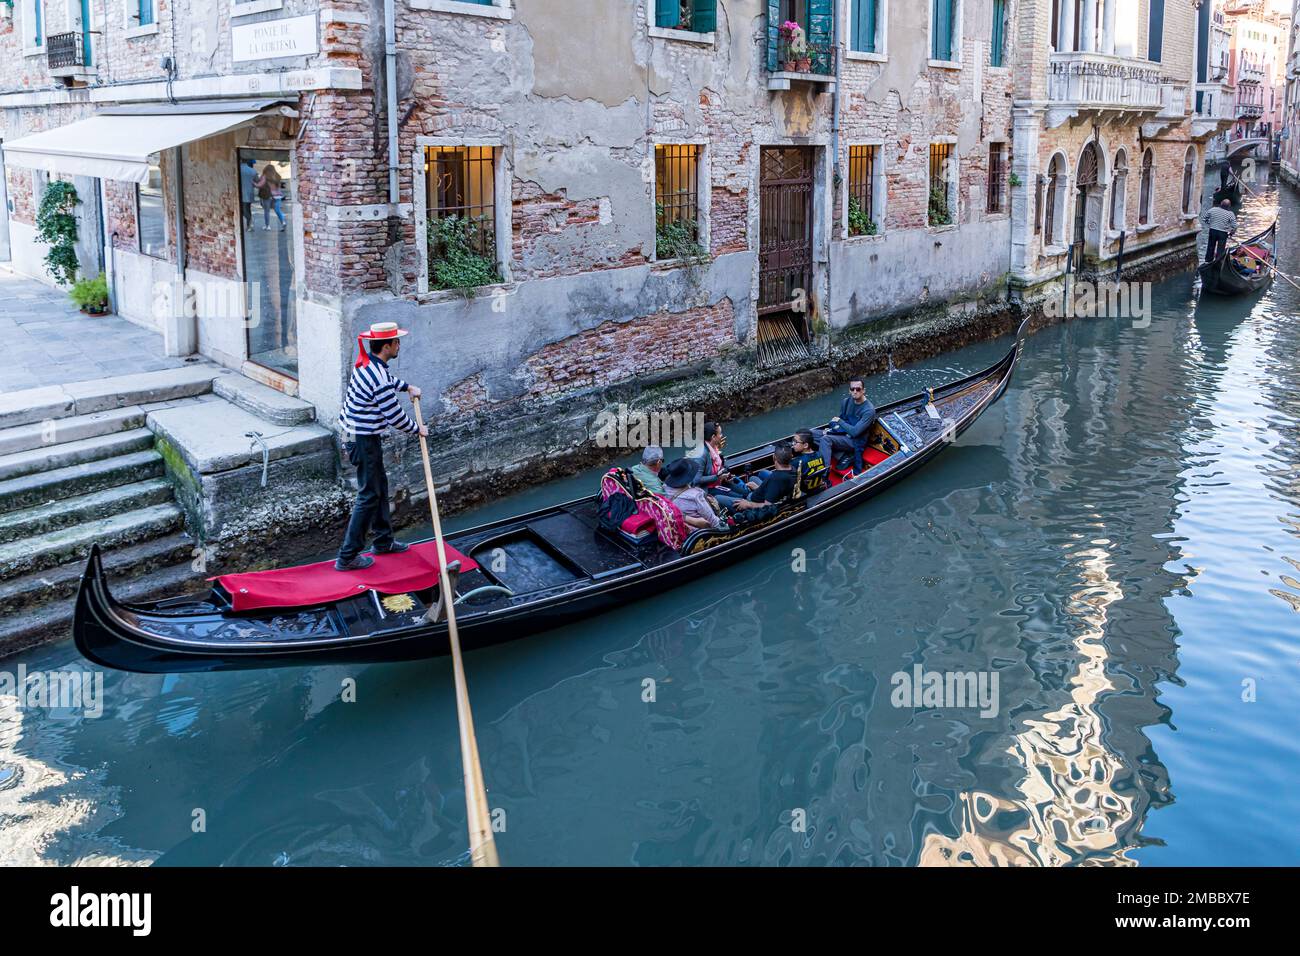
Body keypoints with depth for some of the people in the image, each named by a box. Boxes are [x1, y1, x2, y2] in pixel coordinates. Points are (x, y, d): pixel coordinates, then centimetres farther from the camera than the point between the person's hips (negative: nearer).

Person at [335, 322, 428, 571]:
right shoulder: (380, 380, -26)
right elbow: (395, 416, -18)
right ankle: (347, 557, 2)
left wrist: (408, 387, 26)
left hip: (354, 433, 10)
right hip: (364, 441, -10)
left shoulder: (366, 362, 3)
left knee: (380, 485, 21)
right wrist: (418, 429, -2)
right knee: (369, 495, -2)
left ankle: (384, 541, 35)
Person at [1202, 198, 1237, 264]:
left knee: (1210, 247, 17)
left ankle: (1208, 261, 28)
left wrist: (1209, 224, 15)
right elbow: (1234, 226, -9)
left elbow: (1204, 218, 2)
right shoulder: (1230, 214, -10)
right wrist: (1231, 233, 8)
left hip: (1212, 231, 3)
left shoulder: (1213, 210, -5)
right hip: (1223, 233, -3)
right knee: (1220, 249, 7)